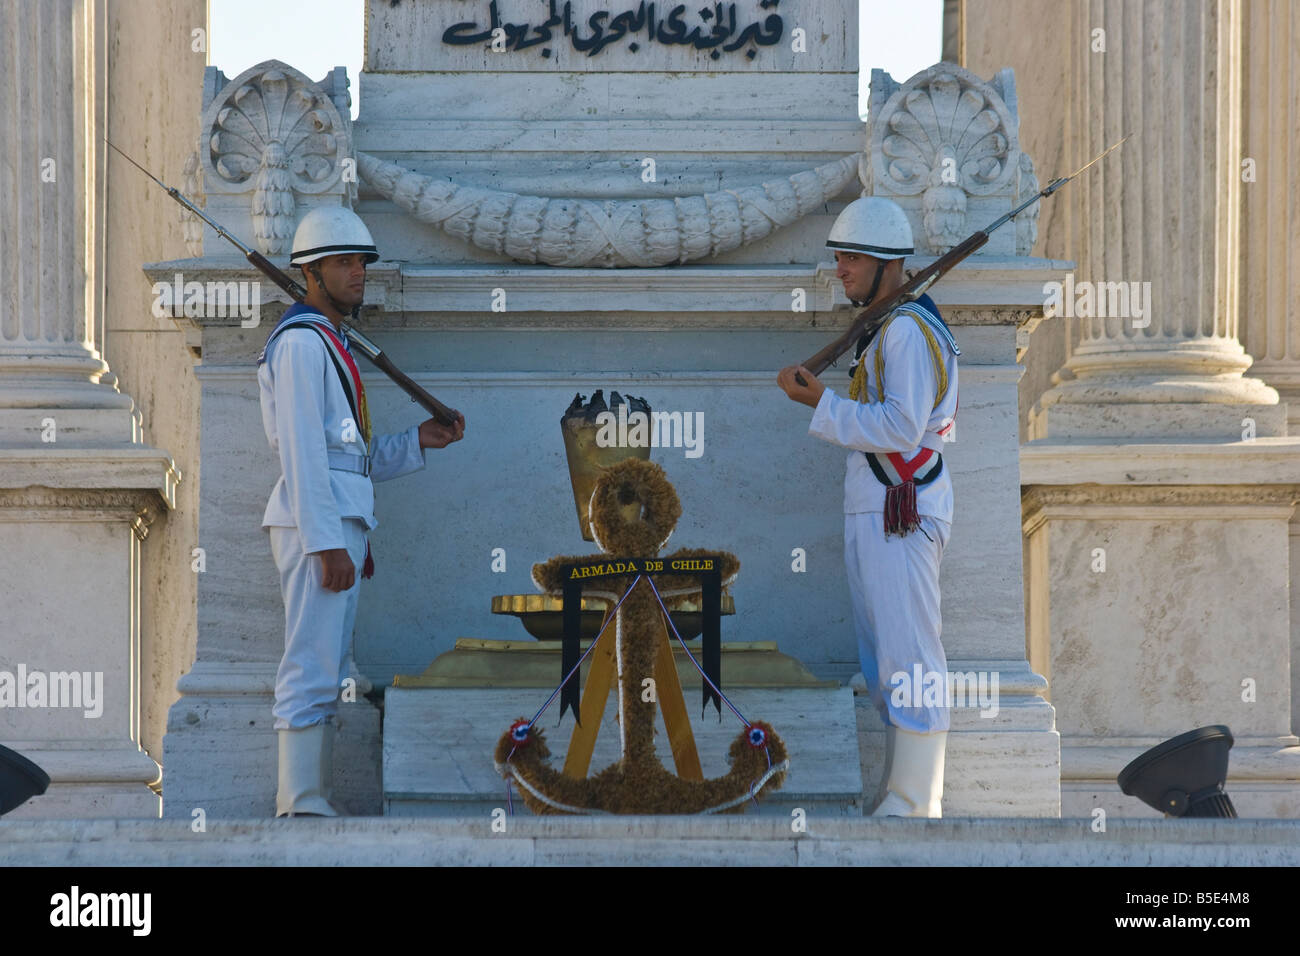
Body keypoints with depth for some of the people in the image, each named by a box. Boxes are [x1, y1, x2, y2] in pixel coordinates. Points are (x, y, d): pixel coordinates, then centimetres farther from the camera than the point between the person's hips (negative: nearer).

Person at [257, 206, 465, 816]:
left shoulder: (329, 346, 24)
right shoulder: (301, 341, -7)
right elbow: (301, 450, -16)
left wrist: (420, 441, 11)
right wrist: (328, 543, -21)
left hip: (338, 524, 11)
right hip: (318, 522, -11)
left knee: (326, 674, 10)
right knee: (312, 668, -13)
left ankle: (311, 802, 11)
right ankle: (301, 807, -16)